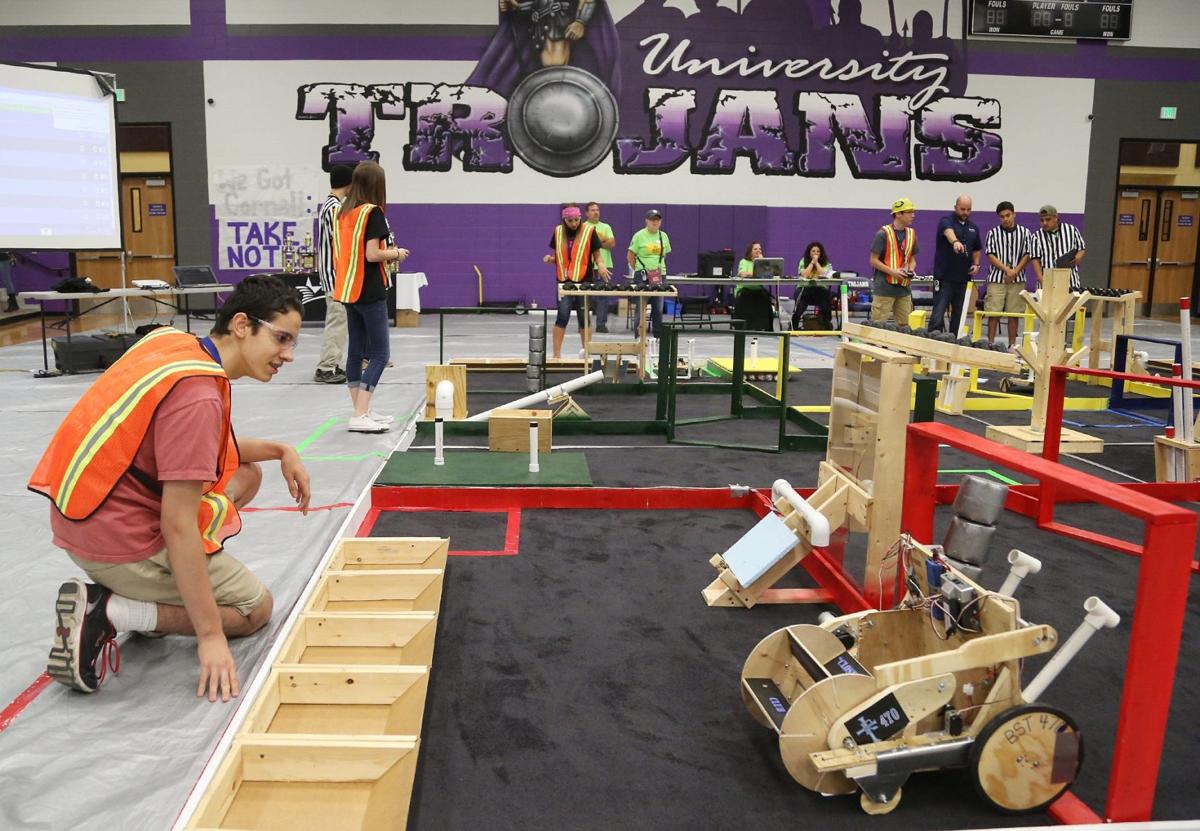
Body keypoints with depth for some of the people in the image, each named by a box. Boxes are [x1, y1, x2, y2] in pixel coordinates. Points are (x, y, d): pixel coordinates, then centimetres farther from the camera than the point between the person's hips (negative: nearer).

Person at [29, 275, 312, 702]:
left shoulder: (172, 340, 0)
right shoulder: (198, 396, -27)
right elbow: (178, 527, -27)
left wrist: (280, 450, 10)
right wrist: (210, 635, -22)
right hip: (119, 542, -9)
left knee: (246, 473, 19)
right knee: (256, 608, 8)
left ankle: (157, 589, 11)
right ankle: (107, 612, -5)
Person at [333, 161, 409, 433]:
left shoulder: (342, 212, 11)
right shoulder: (372, 212, -12)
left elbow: (341, 252, 14)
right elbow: (372, 254, -19)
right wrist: (396, 253, -2)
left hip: (348, 291, 8)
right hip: (370, 293, -8)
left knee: (356, 350, 12)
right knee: (380, 354, -4)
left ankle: (362, 411, 19)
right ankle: (360, 417, -10)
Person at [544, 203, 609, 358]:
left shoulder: (589, 231, -4)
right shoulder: (558, 232, 5)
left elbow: (597, 255, -1)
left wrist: (601, 265, -21)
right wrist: (551, 259, -7)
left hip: (584, 281, -1)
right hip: (564, 281, 1)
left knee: (583, 316, 4)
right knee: (563, 316, -6)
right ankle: (557, 354, -1)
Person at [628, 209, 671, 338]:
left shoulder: (664, 236, 9)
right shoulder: (639, 235, -4)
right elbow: (630, 256, 0)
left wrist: (658, 267, 10)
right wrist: (638, 269, 3)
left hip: (659, 276, 4)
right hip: (642, 276, -4)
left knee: (658, 308, 7)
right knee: (641, 307, 0)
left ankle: (658, 337, 16)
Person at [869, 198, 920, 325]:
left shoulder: (911, 234, 11)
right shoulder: (883, 233, -8)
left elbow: (912, 259, 19)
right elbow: (873, 260, -7)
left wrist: (911, 270, -2)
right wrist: (893, 272, -17)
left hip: (904, 288, 6)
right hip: (884, 288, -6)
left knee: (905, 326, 9)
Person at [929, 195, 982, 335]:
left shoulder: (973, 227, 14)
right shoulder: (946, 221, -6)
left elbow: (976, 249, 24)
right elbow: (949, 232, -30)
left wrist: (976, 264, 5)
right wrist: (955, 242, -52)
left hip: (963, 276, 6)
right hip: (944, 276, -6)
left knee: (958, 313, 9)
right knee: (939, 311, -11)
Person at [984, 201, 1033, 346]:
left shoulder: (1025, 232, 7)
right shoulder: (993, 233, 4)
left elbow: (1027, 255, 4)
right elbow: (990, 256, -2)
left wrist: (1015, 271, -10)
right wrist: (1007, 269, -14)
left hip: (1017, 280, 1)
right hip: (996, 279, -1)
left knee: (1014, 314, 4)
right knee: (993, 313, -4)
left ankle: (1012, 345, 11)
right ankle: (990, 343, 1)